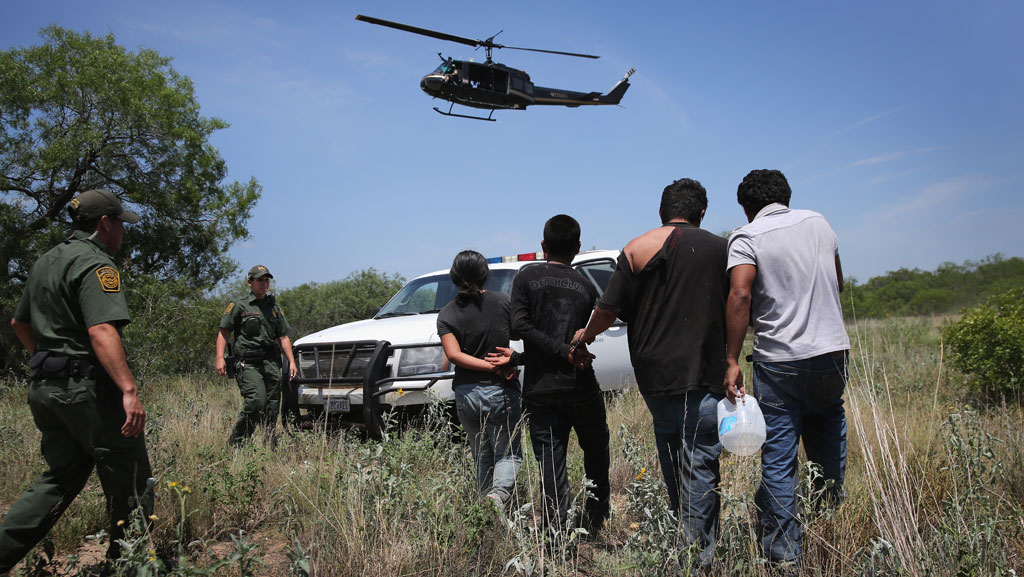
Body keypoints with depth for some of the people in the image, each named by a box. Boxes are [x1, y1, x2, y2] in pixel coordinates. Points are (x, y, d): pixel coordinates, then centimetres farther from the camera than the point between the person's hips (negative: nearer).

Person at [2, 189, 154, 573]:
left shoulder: (46, 261, 17)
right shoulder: (95, 263, -14)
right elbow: (101, 330, -28)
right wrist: (129, 390, -34)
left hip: (43, 386, 10)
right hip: (86, 386, -9)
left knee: (62, 476, 17)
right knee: (129, 478, 2)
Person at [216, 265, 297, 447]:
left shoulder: (274, 307, 21)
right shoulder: (239, 306, 6)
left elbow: (283, 336, 20)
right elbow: (223, 332, 2)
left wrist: (291, 361, 10)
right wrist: (220, 358, -12)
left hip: (271, 364, 5)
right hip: (247, 363, -5)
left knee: (272, 409, 2)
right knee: (256, 401, -21)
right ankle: (235, 443, -7)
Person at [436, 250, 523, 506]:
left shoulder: (446, 314, 0)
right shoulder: (502, 301, -4)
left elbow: (454, 355, -12)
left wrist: (494, 368, -14)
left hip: (466, 394, 2)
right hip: (501, 392, -2)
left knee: (482, 457, 17)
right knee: (509, 453, 8)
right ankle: (499, 495, -16)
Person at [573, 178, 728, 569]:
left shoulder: (637, 249, 1)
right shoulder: (719, 248, 4)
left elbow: (608, 309, 0)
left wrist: (586, 335, 19)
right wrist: (731, 366, 22)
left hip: (653, 375, 2)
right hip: (704, 375, -1)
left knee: (672, 455, 17)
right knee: (700, 464, 2)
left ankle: (681, 538, 28)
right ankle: (700, 555, 6)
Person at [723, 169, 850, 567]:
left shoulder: (746, 237, -4)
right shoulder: (818, 222, 10)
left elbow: (740, 296, -18)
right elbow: (838, 283, 19)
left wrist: (732, 362, -17)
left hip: (779, 359, -4)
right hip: (832, 349, 5)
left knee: (778, 456, 4)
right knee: (827, 436, 20)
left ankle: (784, 549, 9)